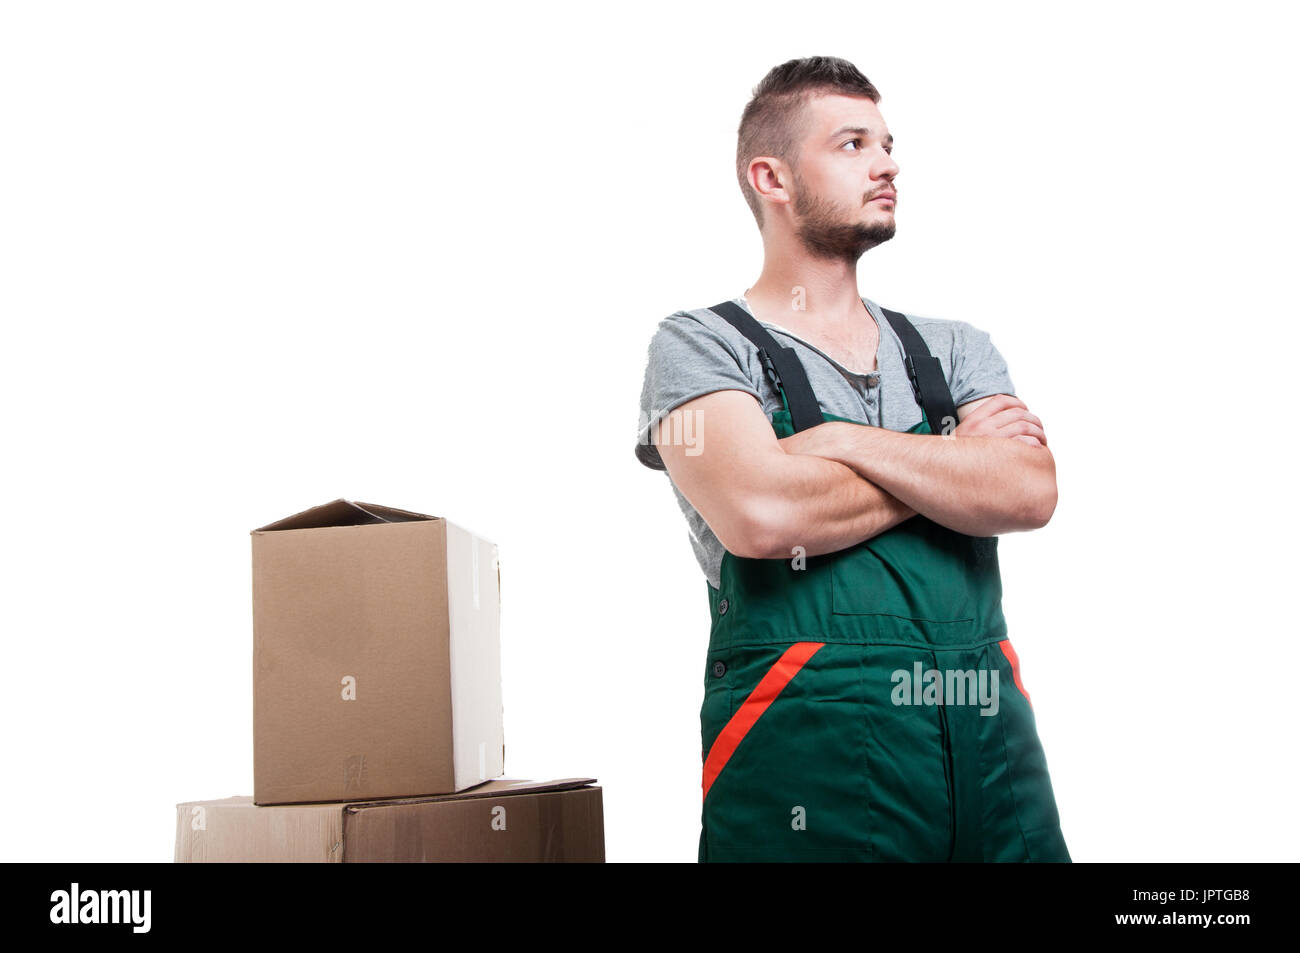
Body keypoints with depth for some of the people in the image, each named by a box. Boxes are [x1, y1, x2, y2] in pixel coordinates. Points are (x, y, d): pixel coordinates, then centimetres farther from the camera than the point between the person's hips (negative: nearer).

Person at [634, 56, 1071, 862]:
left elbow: (1029, 493, -3)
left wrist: (842, 441, -12)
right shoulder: (702, 343, 0)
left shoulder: (955, 350, 15)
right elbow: (759, 516, -18)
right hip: (805, 739, -4)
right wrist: (955, 462, -4)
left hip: (990, 735, 5)